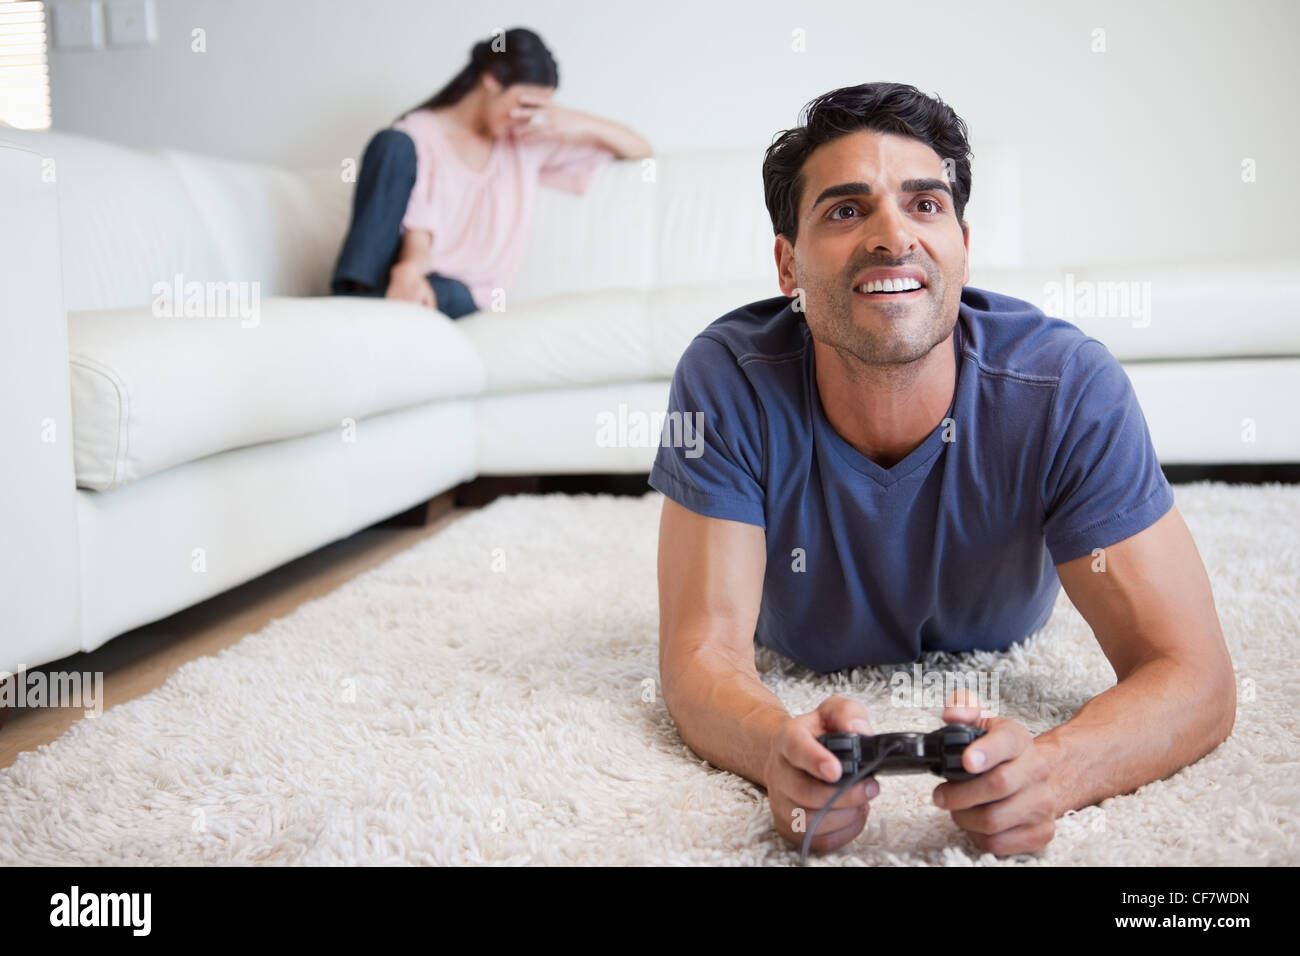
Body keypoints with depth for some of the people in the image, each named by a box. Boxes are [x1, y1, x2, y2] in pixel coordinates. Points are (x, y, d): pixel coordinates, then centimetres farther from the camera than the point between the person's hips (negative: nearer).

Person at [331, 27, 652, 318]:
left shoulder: (528, 141, 14)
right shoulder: (417, 135, 2)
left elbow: (638, 150, 16)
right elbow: (419, 236, -11)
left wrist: (579, 123, -3)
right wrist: (409, 269, -35)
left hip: (464, 297, 1)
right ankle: (358, 293, -36)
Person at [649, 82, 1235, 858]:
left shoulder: (1070, 389, -38)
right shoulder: (729, 381, -38)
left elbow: (1194, 676, -39)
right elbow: (704, 656, -38)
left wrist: (1053, 768, -61)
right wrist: (778, 751, -63)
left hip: (996, 662, 1)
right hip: (798, 669, 0)